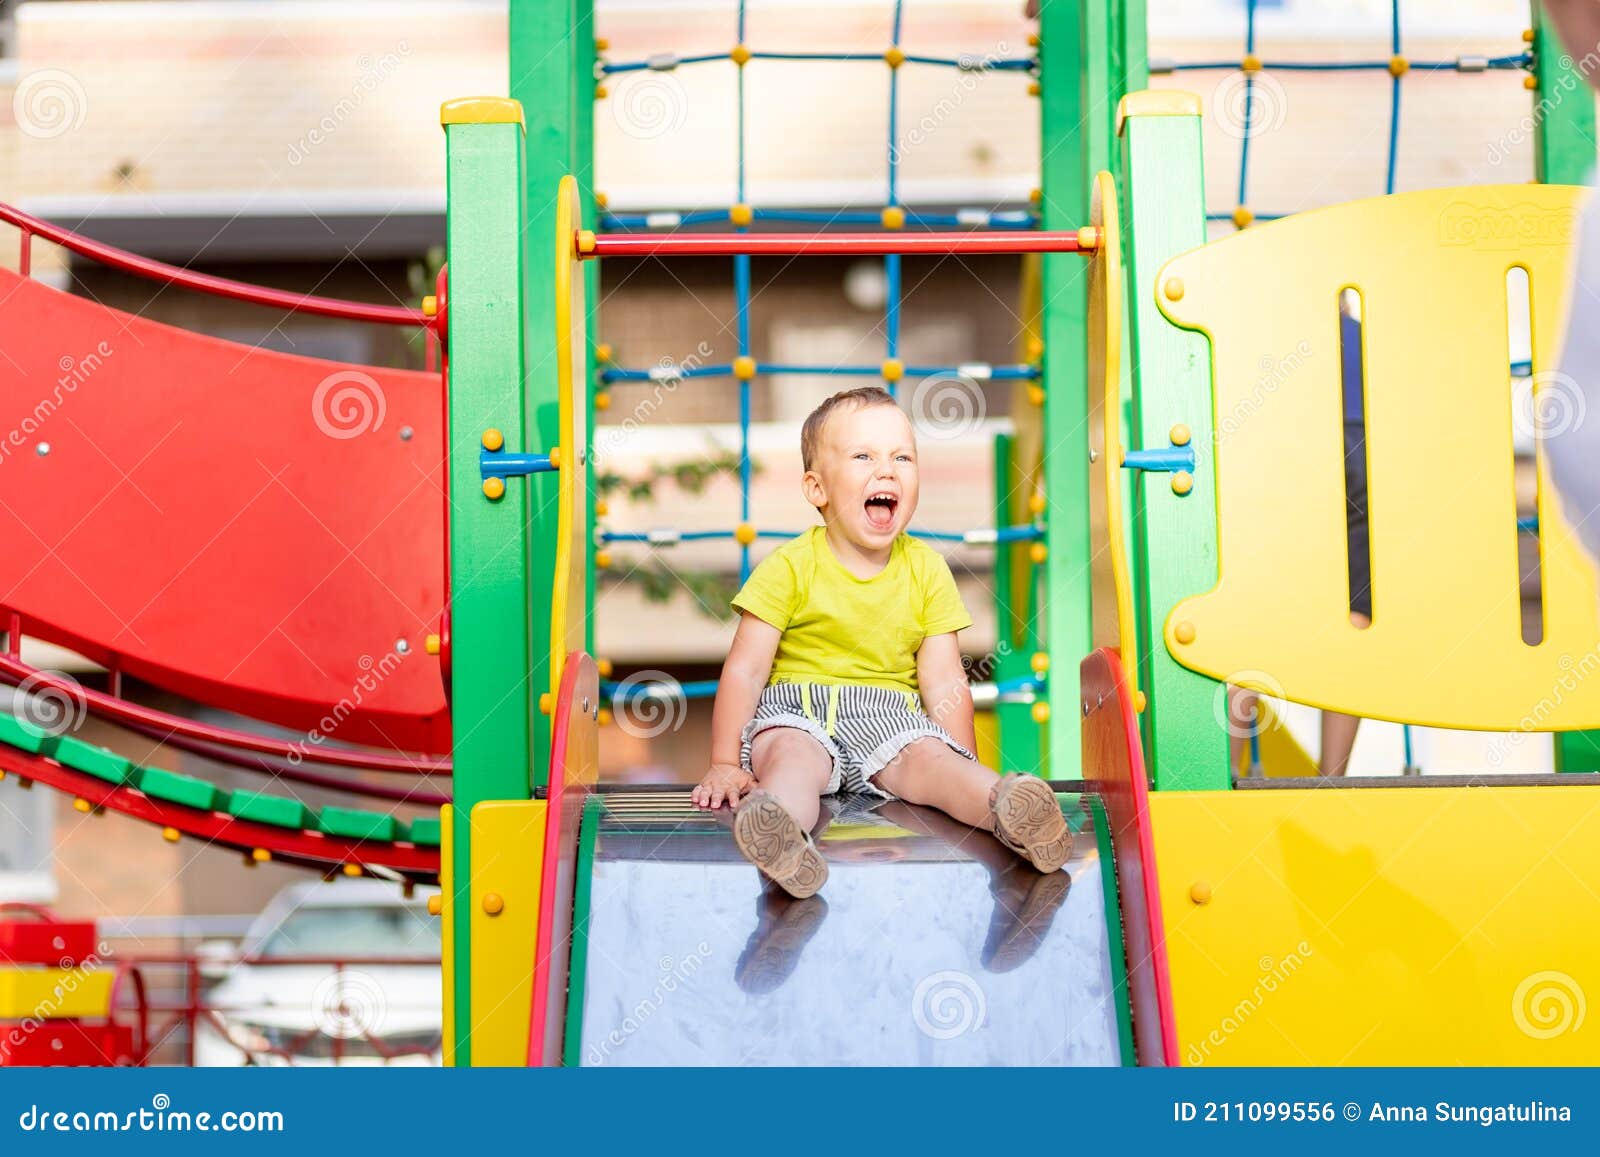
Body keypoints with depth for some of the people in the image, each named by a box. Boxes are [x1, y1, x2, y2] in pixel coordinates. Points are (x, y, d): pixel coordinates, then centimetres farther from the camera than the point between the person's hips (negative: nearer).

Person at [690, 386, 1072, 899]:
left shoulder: (927, 570, 7)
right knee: (794, 756, -35)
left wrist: (967, 775, -2)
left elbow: (944, 682, 7)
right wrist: (725, 765, -8)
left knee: (928, 758, -28)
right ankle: (783, 834, -67)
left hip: (890, 719, 3)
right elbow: (745, 670, -3)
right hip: (797, 711, -2)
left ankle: (1004, 808, -57)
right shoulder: (790, 567, -2)